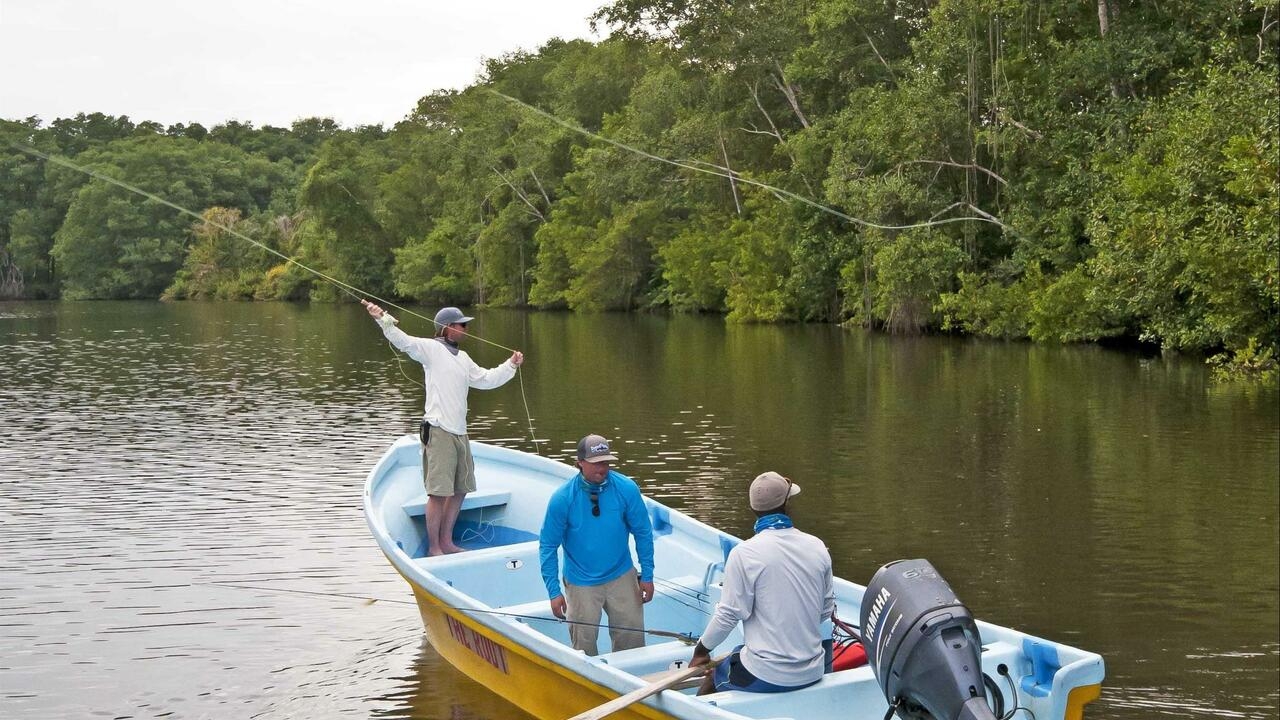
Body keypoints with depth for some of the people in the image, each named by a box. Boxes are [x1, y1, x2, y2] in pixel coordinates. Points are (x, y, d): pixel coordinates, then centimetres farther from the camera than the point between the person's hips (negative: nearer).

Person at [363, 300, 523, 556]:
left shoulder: (463, 358, 21)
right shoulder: (431, 348, -3)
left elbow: (487, 379, 30)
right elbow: (404, 341, -19)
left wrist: (511, 365, 24)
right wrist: (383, 320, -34)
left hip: (459, 432, 9)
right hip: (438, 431, -9)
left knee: (460, 489, 14)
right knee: (439, 491, -9)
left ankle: (446, 542, 26)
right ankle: (433, 548, 0)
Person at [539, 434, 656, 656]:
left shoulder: (626, 489, -13)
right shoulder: (562, 498, -16)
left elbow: (643, 533, -1)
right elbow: (548, 546, -7)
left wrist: (647, 576, 0)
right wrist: (554, 591, -10)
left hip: (622, 577, 1)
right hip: (581, 584, -1)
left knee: (632, 637, 8)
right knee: (584, 645, 8)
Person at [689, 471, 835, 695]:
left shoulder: (744, 553, -15)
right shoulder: (817, 547, -1)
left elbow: (729, 614, -12)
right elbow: (827, 609, 7)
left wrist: (701, 649, 4)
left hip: (765, 676, -5)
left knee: (710, 679, 20)